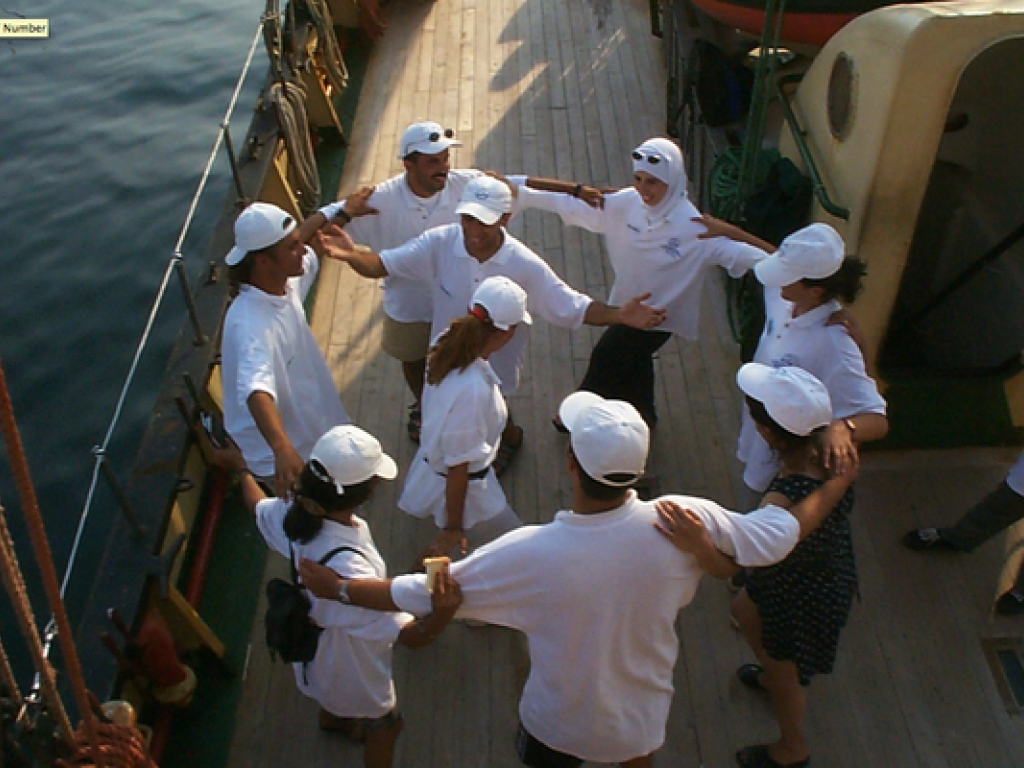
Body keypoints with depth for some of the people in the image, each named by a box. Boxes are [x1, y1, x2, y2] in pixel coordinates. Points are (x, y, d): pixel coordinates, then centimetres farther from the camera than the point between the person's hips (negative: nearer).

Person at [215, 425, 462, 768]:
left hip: (321, 637, 7)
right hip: (351, 663, -7)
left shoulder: (299, 512, -27)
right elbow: (412, 635, -45)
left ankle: (332, 717, 73)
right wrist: (442, 613, -65)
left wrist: (241, 469, 19)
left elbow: (259, 506, -1)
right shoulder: (343, 568, -49)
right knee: (385, 725, 24)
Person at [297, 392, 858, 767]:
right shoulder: (681, 522, -31)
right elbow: (775, 535, -15)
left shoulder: (530, 553, -37)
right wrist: (836, 483, 2)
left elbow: (420, 595, -26)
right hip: (641, 715, 2)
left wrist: (337, 586, -11)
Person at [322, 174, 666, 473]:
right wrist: (352, 254, -46)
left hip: (493, 370, -2)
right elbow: (381, 265, -23)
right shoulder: (439, 242, -25)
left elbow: (574, 308, -23)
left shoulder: (526, 266, -28)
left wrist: (620, 315, -41)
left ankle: (509, 437, 62)